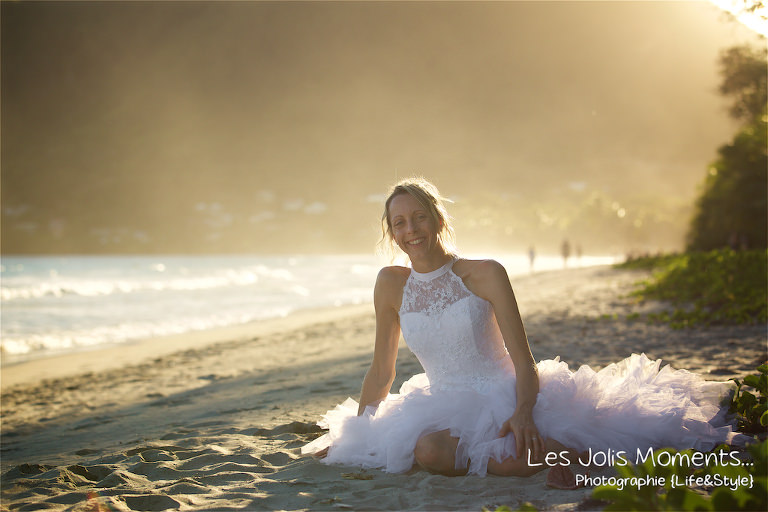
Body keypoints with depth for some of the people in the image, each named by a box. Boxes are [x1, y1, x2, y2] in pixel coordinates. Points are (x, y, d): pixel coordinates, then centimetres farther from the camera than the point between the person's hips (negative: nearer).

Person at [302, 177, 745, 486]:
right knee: (429, 451, -34)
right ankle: (543, 450, -15)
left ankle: (546, 449, -5)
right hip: (444, 410, 3)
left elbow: (525, 362, -7)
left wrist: (522, 413, -26)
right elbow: (382, 372, 11)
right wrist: (350, 439, 12)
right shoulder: (392, 284, 3)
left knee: (514, 456, -38)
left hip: (507, 397, -3)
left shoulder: (486, 275, -5)